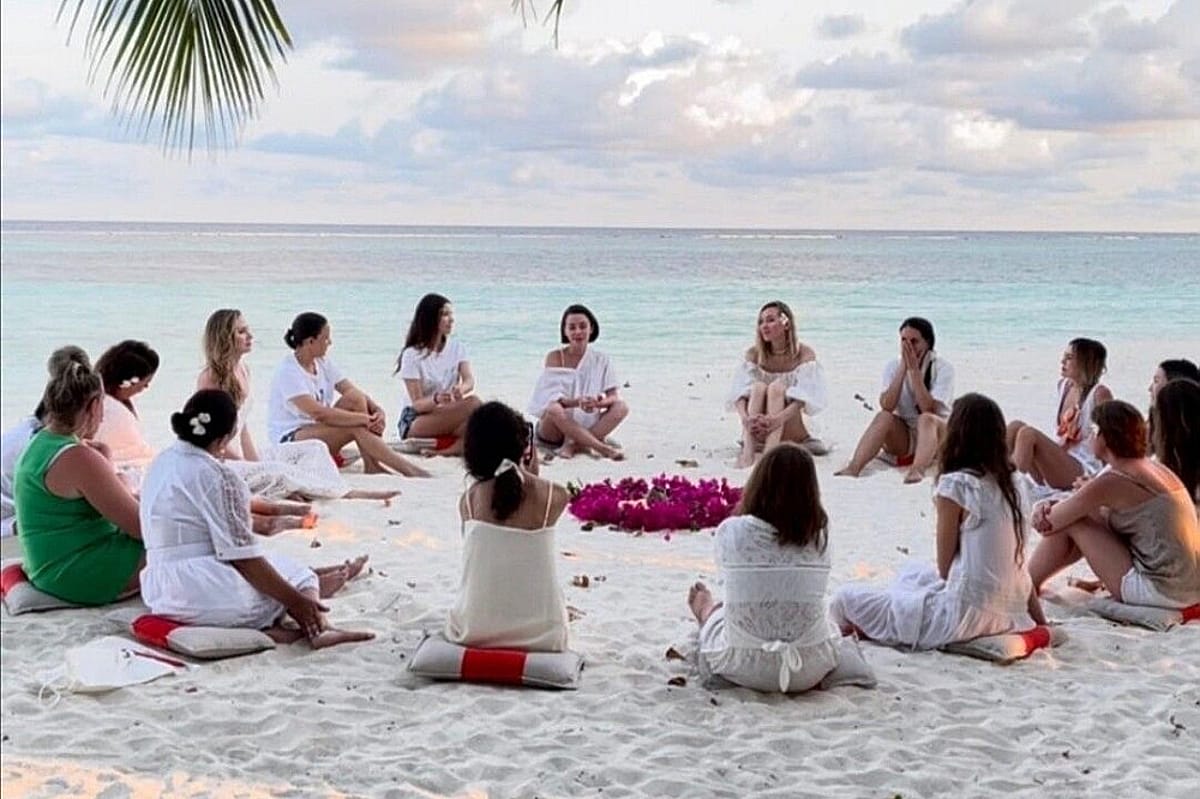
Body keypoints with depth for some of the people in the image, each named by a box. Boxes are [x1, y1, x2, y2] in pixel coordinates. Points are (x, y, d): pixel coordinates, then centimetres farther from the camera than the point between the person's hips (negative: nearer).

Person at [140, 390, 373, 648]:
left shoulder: (162, 462, 9)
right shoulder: (217, 478, -18)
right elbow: (243, 557, -18)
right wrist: (296, 601, -13)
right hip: (206, 595, -9)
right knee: (298, 574, 8)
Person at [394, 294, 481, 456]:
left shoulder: (457, 348, 7)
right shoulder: (412, 355, -8)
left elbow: (469, 380, -11)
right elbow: (417, 403, -14)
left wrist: (461, 389, -37)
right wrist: (436, 399, -38)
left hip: (448, 415, 5)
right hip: (415, 422, -5)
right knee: (472, 403, -32)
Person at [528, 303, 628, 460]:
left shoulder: (601, 360, 2)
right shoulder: (555, 357, -6)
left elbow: (615, 397, -6)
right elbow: (552, 400, -16)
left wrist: (599, 403, -30)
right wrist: (577, 402, -36)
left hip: (588, 427, 3)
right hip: (555, 431, -3)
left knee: (621, 408, -19)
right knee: (554, 409, -35)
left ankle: (574, 444, -29)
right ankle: (602, 447, -35)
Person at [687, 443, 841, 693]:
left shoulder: (730, 531, -12)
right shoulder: (819, 537, -7)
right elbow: (809, 595, 5)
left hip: (743, 667, -1)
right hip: (811, 670, 1)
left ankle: (705, 612, 63)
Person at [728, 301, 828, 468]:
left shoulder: (804, 354, -5)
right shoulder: (754, 354, 2)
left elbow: (803, 398, -19)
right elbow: (739, 392, -12)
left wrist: (776, 420, -38)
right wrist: (745, 418, -34)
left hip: (790, 432, -2)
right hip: (758, 434, 2)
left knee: (777, 387, -25)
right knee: (758, 387, -23)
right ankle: (747, 453, -43)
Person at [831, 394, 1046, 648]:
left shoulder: (955, 484, -11)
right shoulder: (1011, 486, 9)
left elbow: (945, 566, -6)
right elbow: (1018, 563, 12)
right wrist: (1041, 623, 16)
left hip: (967, 614, -8)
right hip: (1011, 616, 8)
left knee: (847, 598, 3)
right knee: (913, 572, 32)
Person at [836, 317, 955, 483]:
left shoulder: (943, 368, -9)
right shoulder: (893, 367, 0)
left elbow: (928, 409, -23)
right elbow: (887, 406, -17)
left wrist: (914, 369, -22)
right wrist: (903, 368, -20)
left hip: (936, 433, -2)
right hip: (903, 438, 2)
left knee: (926, 419, -34)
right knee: (884, 416, -27)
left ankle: (917, 470, -59)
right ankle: (854, 468, -44)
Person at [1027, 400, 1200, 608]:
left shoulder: (1111, 481, -15)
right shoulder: (1153, 468, 11)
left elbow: (1048, 524, -7)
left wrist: (1044, 511, 15)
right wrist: (1049, 505, 4)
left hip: (1161, 593, -9)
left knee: (1071, 523, -1)